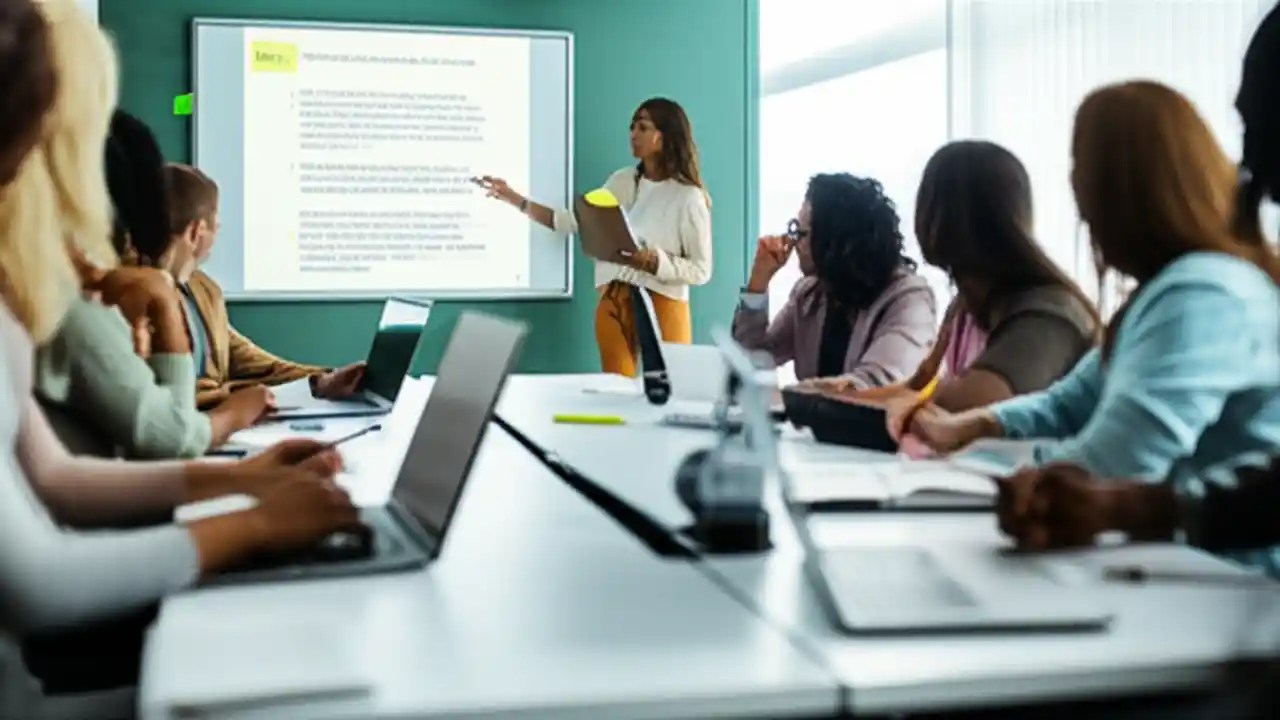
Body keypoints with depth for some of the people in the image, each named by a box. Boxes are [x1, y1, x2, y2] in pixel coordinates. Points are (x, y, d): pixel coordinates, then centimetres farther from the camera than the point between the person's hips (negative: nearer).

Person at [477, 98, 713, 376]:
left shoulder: (688, 197, -8)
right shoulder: (622, 181, 7)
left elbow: (701, 270, -8)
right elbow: (576, 222, 8)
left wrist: (653, 261, -23)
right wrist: (515, 199, 5)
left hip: (663, 306, -4)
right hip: (614, 301, 4)